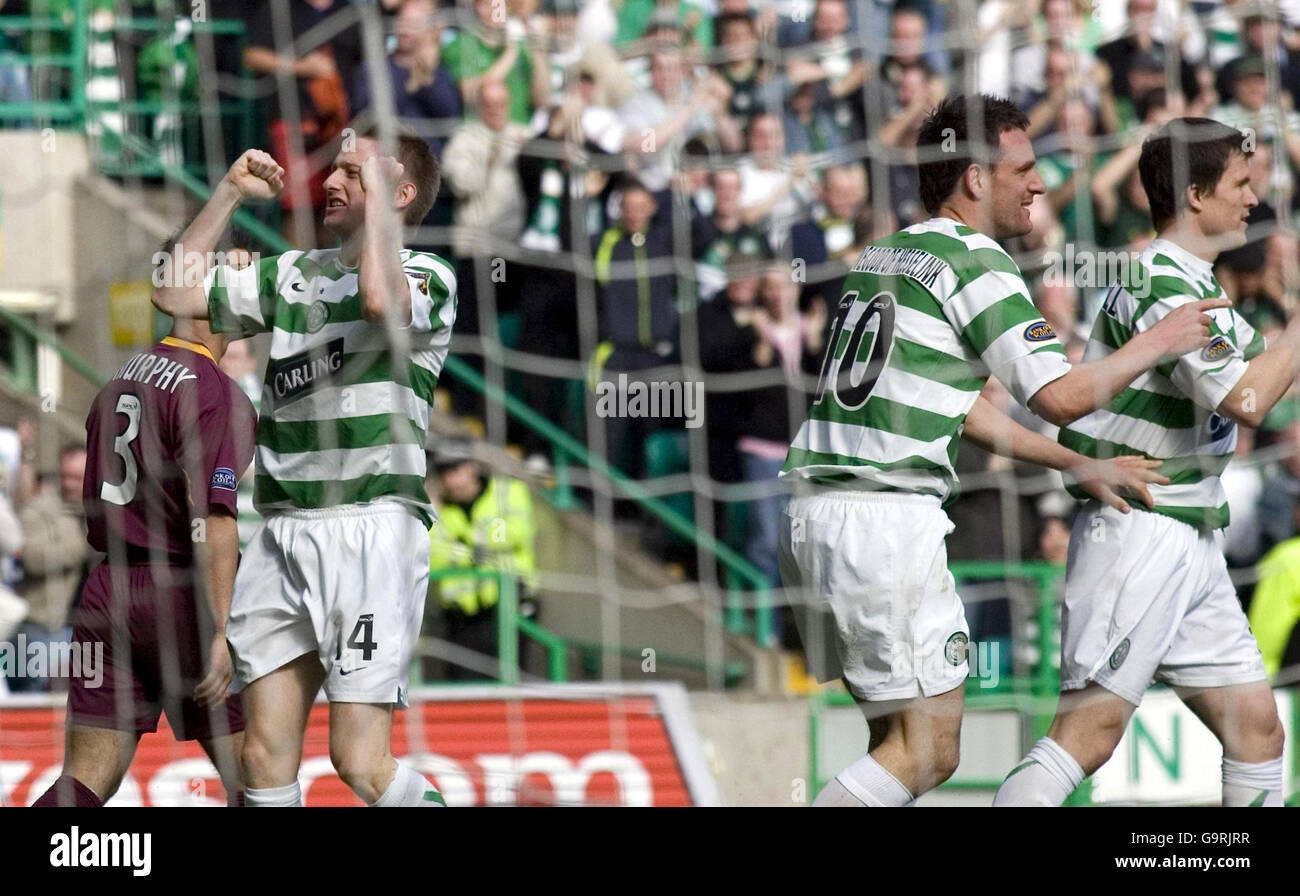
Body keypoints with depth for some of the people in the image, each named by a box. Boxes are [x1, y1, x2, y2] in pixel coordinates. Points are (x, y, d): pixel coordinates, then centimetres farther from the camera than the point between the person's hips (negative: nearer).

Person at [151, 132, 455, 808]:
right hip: (282, 531, 6)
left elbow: (380, 300, -23)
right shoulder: (294, 274, 21)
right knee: (265, 762, 1)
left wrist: (376, 193, -10)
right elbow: (174, 293, 22)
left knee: (361, 763, -13)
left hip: (370, 528, -6)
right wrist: (229, 194, 17)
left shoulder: (428, 276, 0)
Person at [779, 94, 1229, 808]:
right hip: (886, 521, -9)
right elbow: (1060, 397, -8)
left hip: (809, 510, 9)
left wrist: (1078, 465, 26)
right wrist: (1157, 343, 7)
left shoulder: (883, 255, 20)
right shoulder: (974, 262, -7)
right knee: (926, 754, -6)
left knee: (898, 740, 15)